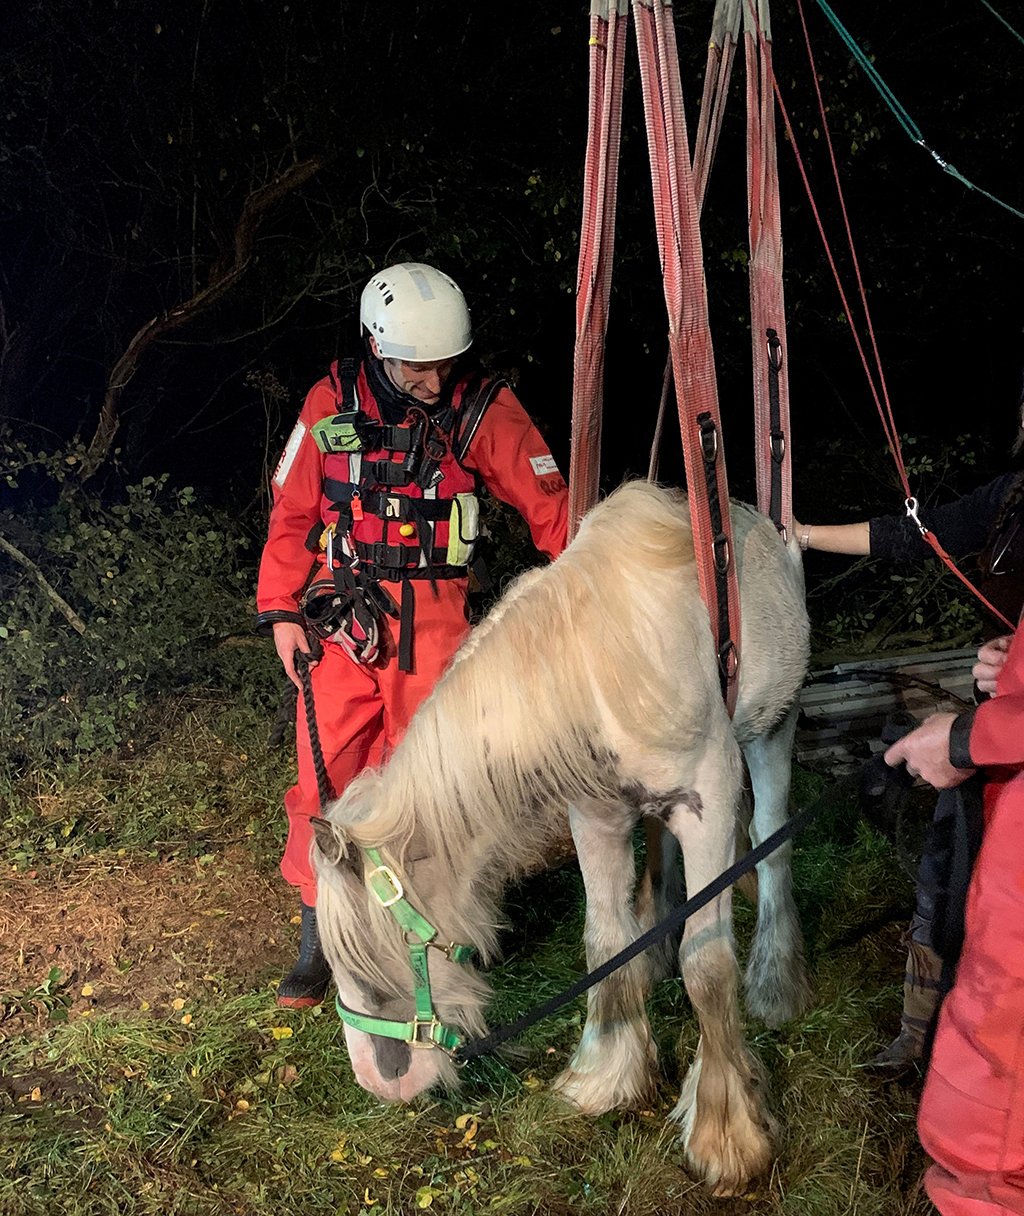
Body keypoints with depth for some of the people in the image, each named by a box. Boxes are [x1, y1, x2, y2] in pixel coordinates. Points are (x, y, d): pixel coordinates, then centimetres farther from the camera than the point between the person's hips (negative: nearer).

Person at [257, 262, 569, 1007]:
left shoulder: (485, 408, -5)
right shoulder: (333, 402, 0)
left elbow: (547, 503, -9)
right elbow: (293, 511, 6)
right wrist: (281, 611, 3)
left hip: (433, 619, -1)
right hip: (339, 614, 2)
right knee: (329, 775, 5)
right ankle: (320, 942, 21)